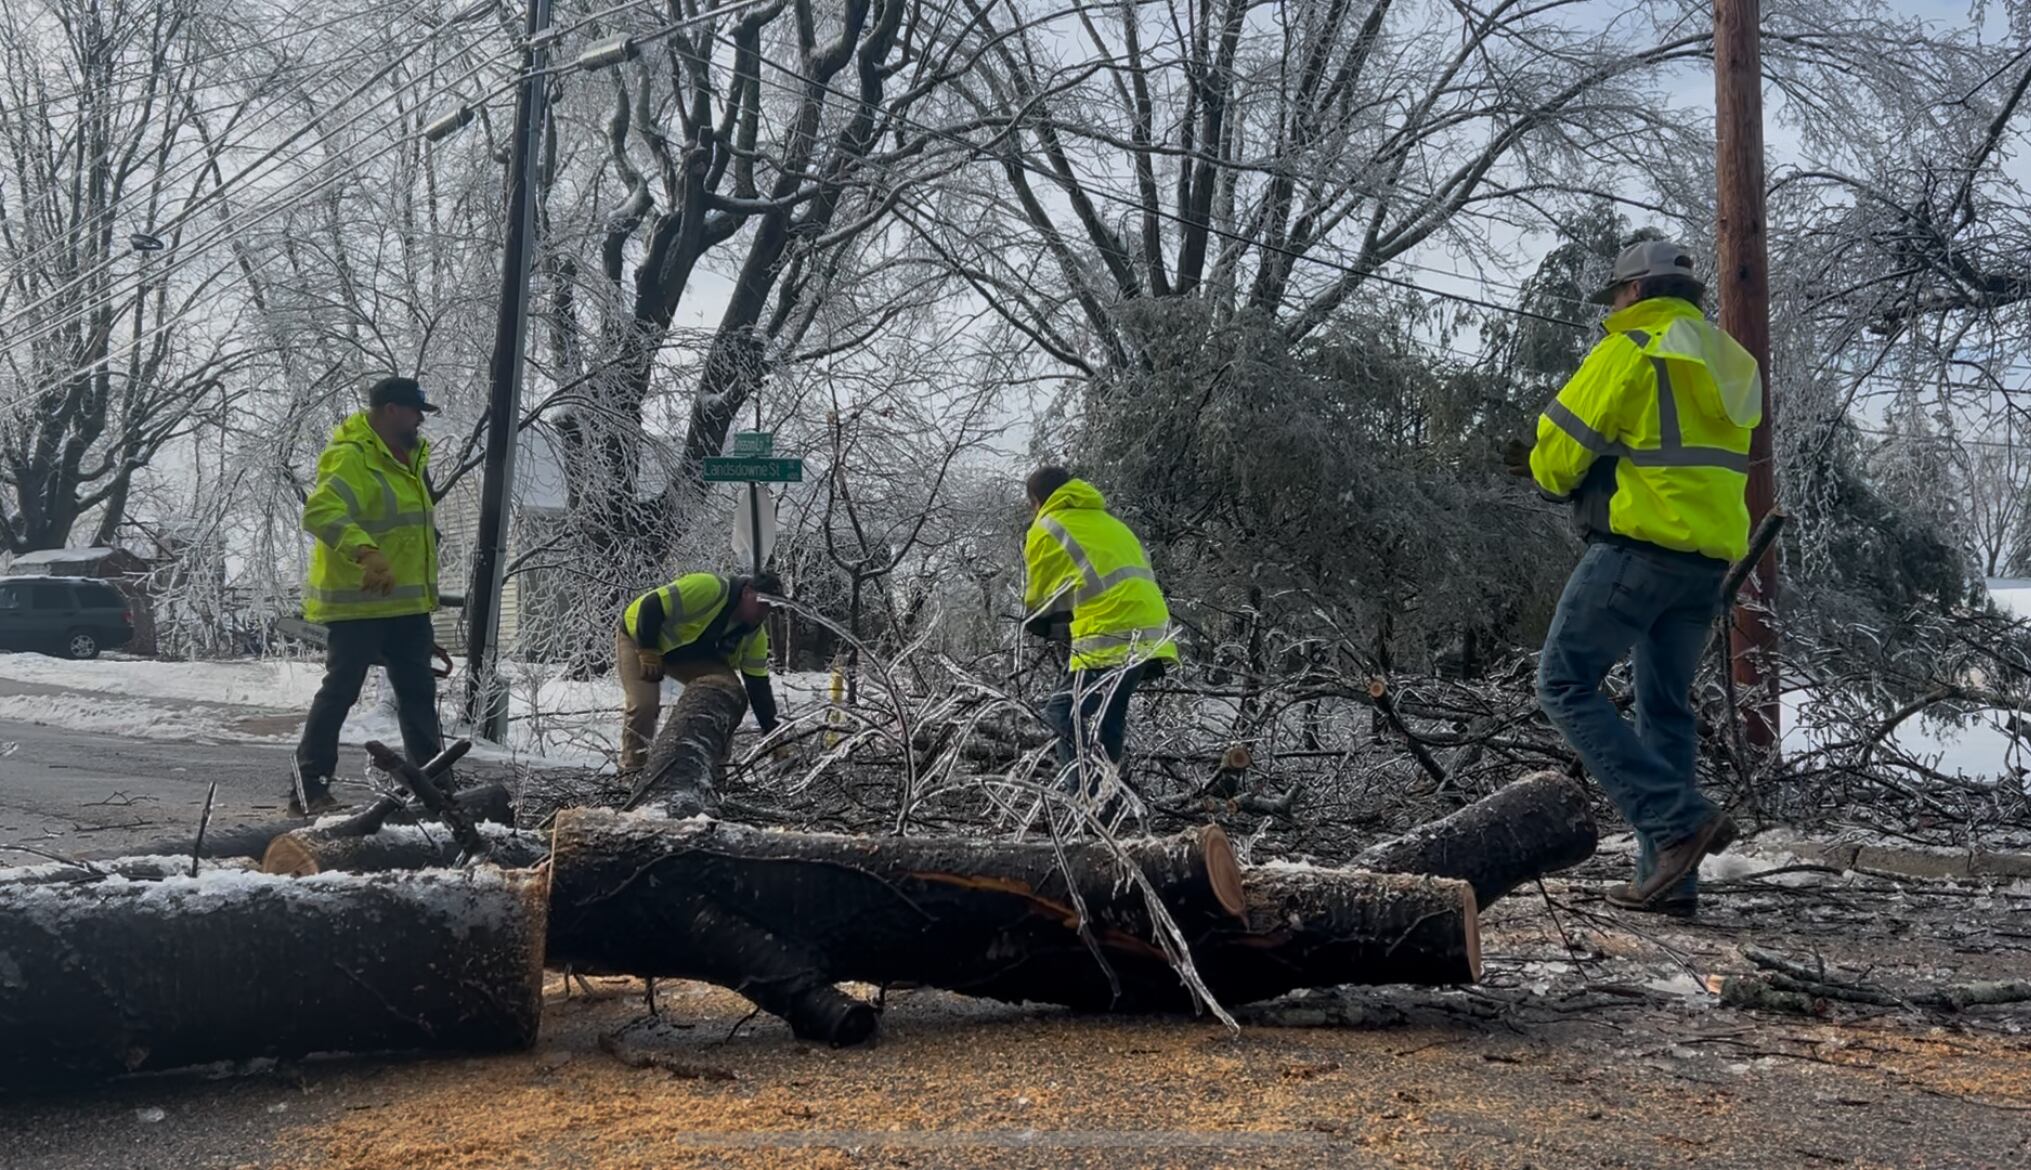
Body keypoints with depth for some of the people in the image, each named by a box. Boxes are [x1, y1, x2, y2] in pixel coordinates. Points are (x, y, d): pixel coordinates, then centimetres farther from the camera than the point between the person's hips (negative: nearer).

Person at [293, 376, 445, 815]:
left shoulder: (407, 458, 15)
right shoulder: (352, 459, -16)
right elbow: (319, 512, -32)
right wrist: (365, 551, -46)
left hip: (406, 603, 9)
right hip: (357, 603, -9)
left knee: (418, 692, 12)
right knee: (340, 691, -6)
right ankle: (309, 788, 0)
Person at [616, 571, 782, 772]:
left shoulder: (755, 634, -14)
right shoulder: (707, 589, -37)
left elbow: (758, 686, -10)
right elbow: (651, 606, -34)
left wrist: (773, 734, -15)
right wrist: (648, 653, -28)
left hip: (691, 654, 6)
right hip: (639, 636, -6)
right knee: (643, 704, -23)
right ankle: (632, 769, -3)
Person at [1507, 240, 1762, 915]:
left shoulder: (1630, 352, -7)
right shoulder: (1727, 364, 19)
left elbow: (1558, 454, -8)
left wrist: (1547, 472, 16)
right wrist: (1585, 470, 20)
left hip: (1636, 551, -8)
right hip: (1709, 561, 8)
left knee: (1566, 687, -2)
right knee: (1666, 710, 12)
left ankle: (1678, 820, -12)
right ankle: (1671, 878, 11)